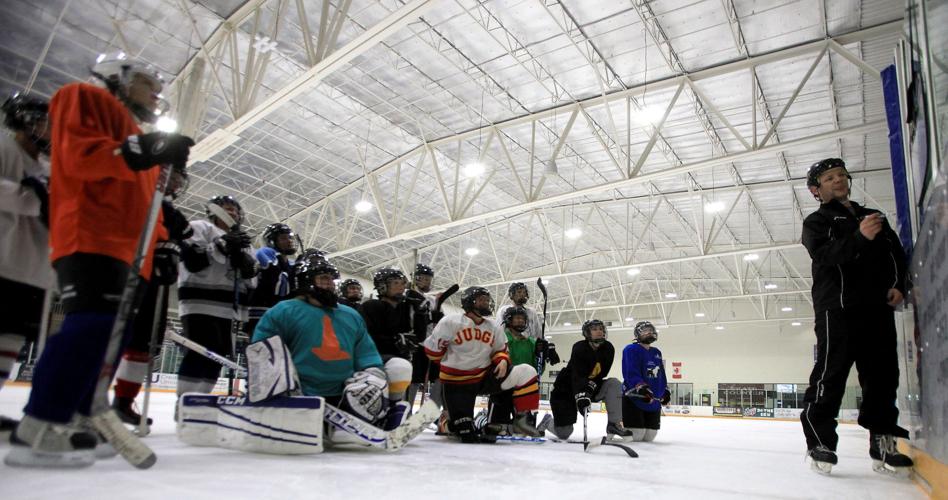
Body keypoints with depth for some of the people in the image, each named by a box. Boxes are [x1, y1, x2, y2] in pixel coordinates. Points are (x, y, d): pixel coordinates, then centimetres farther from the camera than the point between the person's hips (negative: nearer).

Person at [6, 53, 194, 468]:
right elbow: (77, 154, -12)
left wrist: (162, 242, 19)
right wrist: (144, 151, -21)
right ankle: (38, 431, -19)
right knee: (94, 323, -21)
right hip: (90, 236, -10)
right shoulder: (86, 98, 7)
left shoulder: (134, 132, 32)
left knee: (112, 331, 5)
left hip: (125, 247, 10)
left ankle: (71, 422, 9)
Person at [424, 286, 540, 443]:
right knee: (466, 434, -9)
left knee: (526, 373, -12)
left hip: (485, 376, 5)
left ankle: (522, 418, -3)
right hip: (457, 382, -4)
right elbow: (432, 348, -6)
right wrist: (449, 364, 3)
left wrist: (503, 361, -9)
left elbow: (500, 349, 13)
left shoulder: (494, 327, 4)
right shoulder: (450, 322, -12)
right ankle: (448, 419, 25)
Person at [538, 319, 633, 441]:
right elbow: (577, 375, -35)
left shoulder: (608, 349, -7)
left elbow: (601, 373, -6)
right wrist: (580, 396, -50)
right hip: (566, 390, -5)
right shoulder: (579, 348, -24)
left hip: (591, 388, 5)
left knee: (614, 384, -18)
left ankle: (614, 424, -13)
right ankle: (547, 421, 30)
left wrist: (592, 384, -25)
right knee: (563, 434, -5)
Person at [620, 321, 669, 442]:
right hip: (633, 397, -7)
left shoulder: (657, 353, 15)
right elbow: (631, 373, -21)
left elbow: (661, 374, 23)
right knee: (635, 435, -12)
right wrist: (641, 388, -33)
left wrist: (665, 391, 16)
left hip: (654, 400, 8)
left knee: (649, 436, 8)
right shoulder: (631, 350, -10)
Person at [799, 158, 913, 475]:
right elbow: (824, 254, -13)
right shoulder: (817, 222, 7)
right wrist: (859, 237, -29)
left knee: (883, 376, 4)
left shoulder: (876, 218, 24)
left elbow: (899, 256, 19)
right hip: (837, 307, -5)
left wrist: (899, 285, 1)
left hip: (878, 309, 5)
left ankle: (883, 443, 11)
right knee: (830, 374, -10)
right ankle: (819, 441, -7)